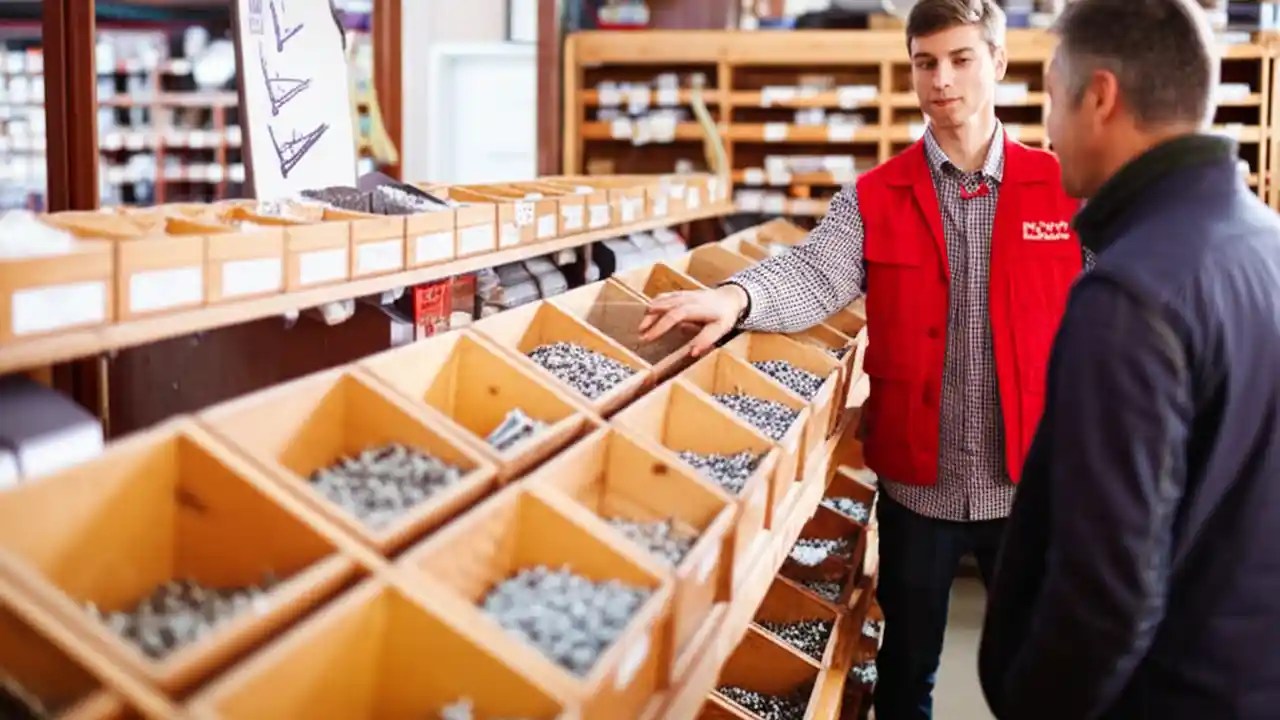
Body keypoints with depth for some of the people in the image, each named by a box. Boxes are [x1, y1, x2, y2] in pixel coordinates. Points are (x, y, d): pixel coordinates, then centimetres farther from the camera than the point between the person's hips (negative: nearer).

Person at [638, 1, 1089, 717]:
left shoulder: (1063, 187, -2)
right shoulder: (874, 199, -2)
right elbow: (815, 275, -18)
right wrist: (738, 296, -38)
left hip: (1032, 480, 0)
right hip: (917, 483, 1)